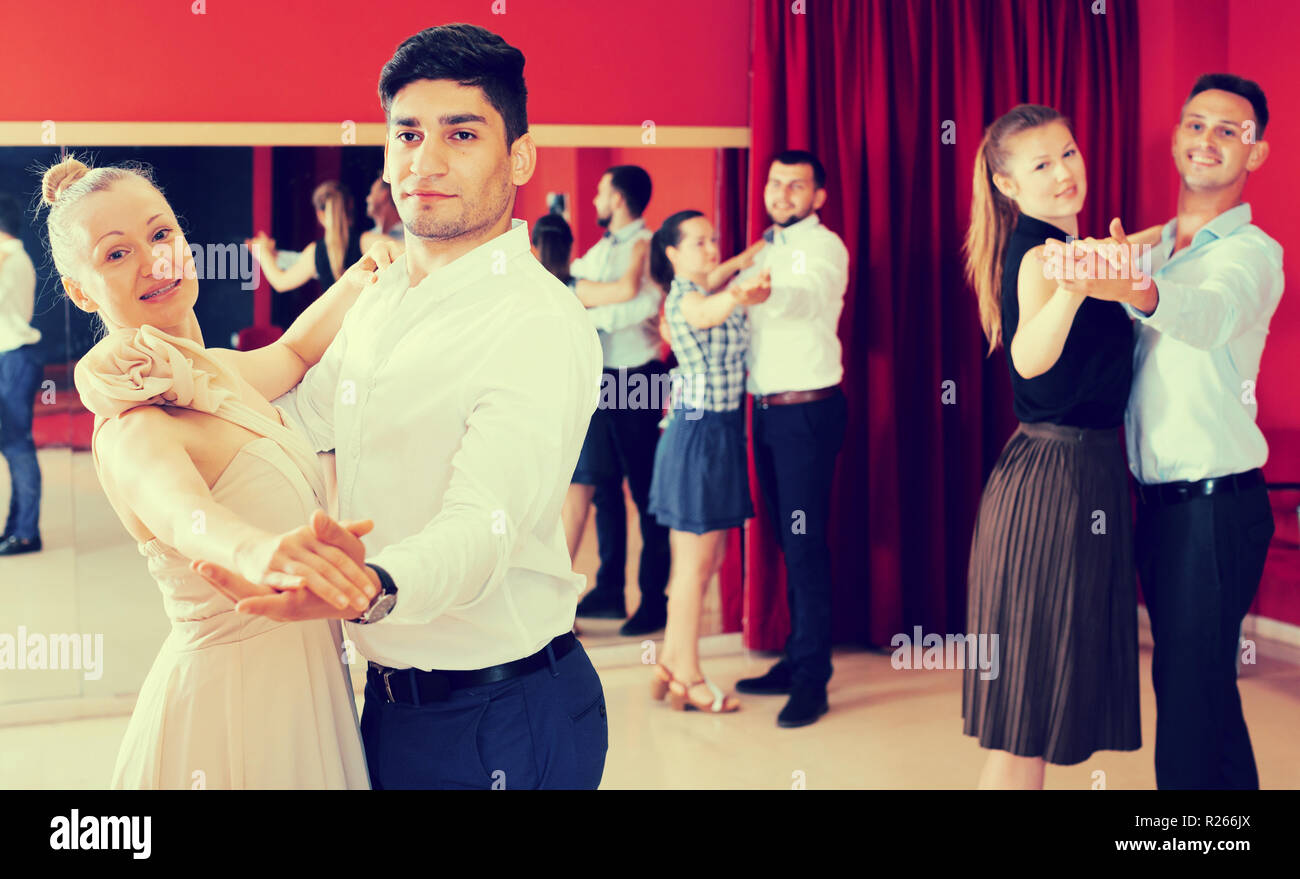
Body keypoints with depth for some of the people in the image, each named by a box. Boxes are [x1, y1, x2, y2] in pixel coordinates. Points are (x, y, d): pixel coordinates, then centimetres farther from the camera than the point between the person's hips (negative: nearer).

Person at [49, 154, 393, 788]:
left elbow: (294, 350, 25)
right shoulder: (133, 431, -23)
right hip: (234, 706, -9)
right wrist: (257, 549, -66)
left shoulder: (213, 373, 4)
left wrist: (363, 275, 10)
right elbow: (181, 510, -44)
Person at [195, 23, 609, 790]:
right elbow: (305, 414, 18)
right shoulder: (384, 298, 7)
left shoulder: (542, 326, -21)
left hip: (499, 723, -8)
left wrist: (371, 587, -52)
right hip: (391, 698, 8)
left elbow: (480, 531, -32)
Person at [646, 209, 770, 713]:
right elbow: (702, 313, -38)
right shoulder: (682, 296, -15)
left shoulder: (718, 293, 13)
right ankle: (687, 678, 10)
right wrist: (739, 296, -56)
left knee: (706, 560, 14)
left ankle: (670, 665, 25)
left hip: (725, 432, 9)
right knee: (695, 564, 0)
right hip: (697, 433, -9)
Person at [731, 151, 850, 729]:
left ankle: (811, 679, -4)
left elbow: (804, 298, -31)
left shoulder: (824, 248, -9)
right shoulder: (765, 251, 16)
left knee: (805, 545, -8)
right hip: (766, 409, 8)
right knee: (787, 542, 12)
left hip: (808, 411, -8)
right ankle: (797, 659, 21)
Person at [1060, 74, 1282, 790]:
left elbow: (1212, 314, -34)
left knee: (1190, 690, -4)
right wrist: (1095, 281, -4)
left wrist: (1137, 291, -52)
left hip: (1216, 504, -7)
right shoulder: (1154, 248, 14)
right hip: (1158, 500, 7)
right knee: (1202, 686, 17)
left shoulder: (1253, 252, -10)